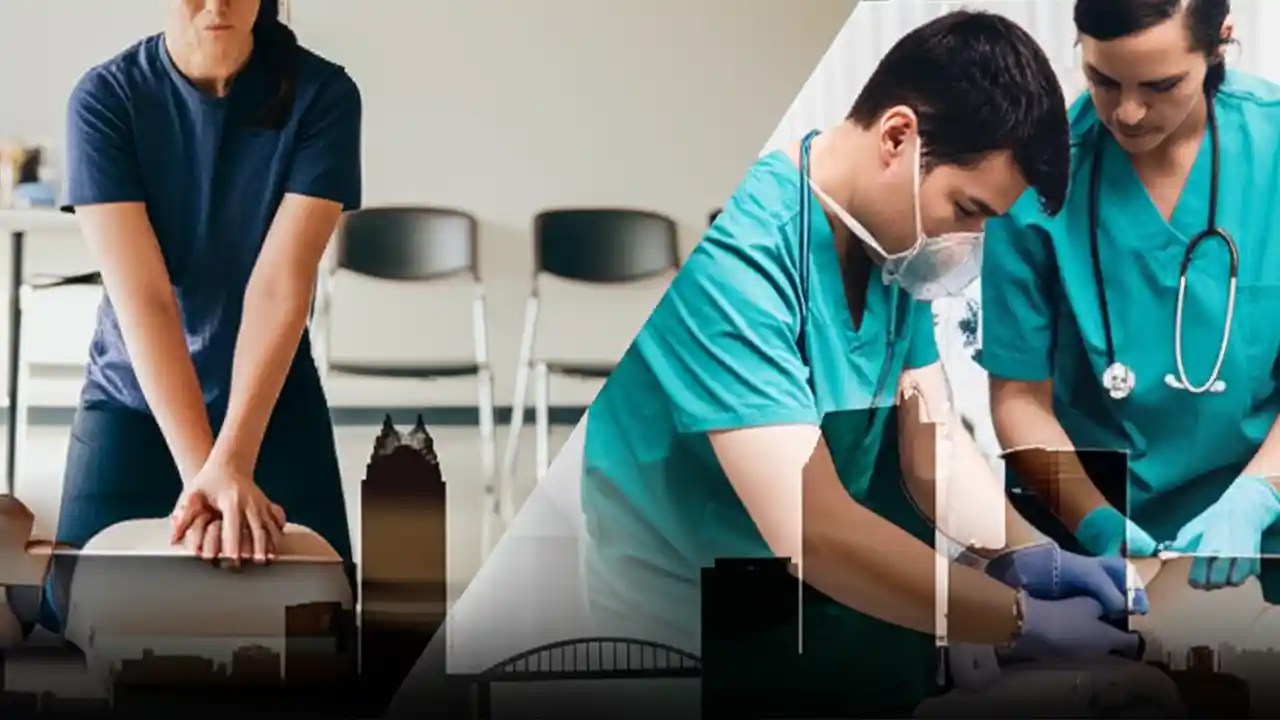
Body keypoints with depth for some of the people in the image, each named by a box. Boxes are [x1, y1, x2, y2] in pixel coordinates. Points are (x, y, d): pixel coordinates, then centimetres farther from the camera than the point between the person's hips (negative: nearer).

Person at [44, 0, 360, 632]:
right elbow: (142, 297, -24)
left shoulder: (322, 95, -16)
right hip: (132, 397, 0)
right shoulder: (104, 99, -17)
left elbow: (280, 285, -23)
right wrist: (202, 470, -34)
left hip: (271, 396, 0)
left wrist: (231, 462, -33)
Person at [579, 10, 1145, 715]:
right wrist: (1027, 621, -27)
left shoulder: (897, 238, -1)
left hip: (823, 617, 7)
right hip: (677, 636, -7)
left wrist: (1027, 554, -20)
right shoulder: (733, 253, -28)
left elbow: (932, 446, -2)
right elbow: (810, 529, -33)